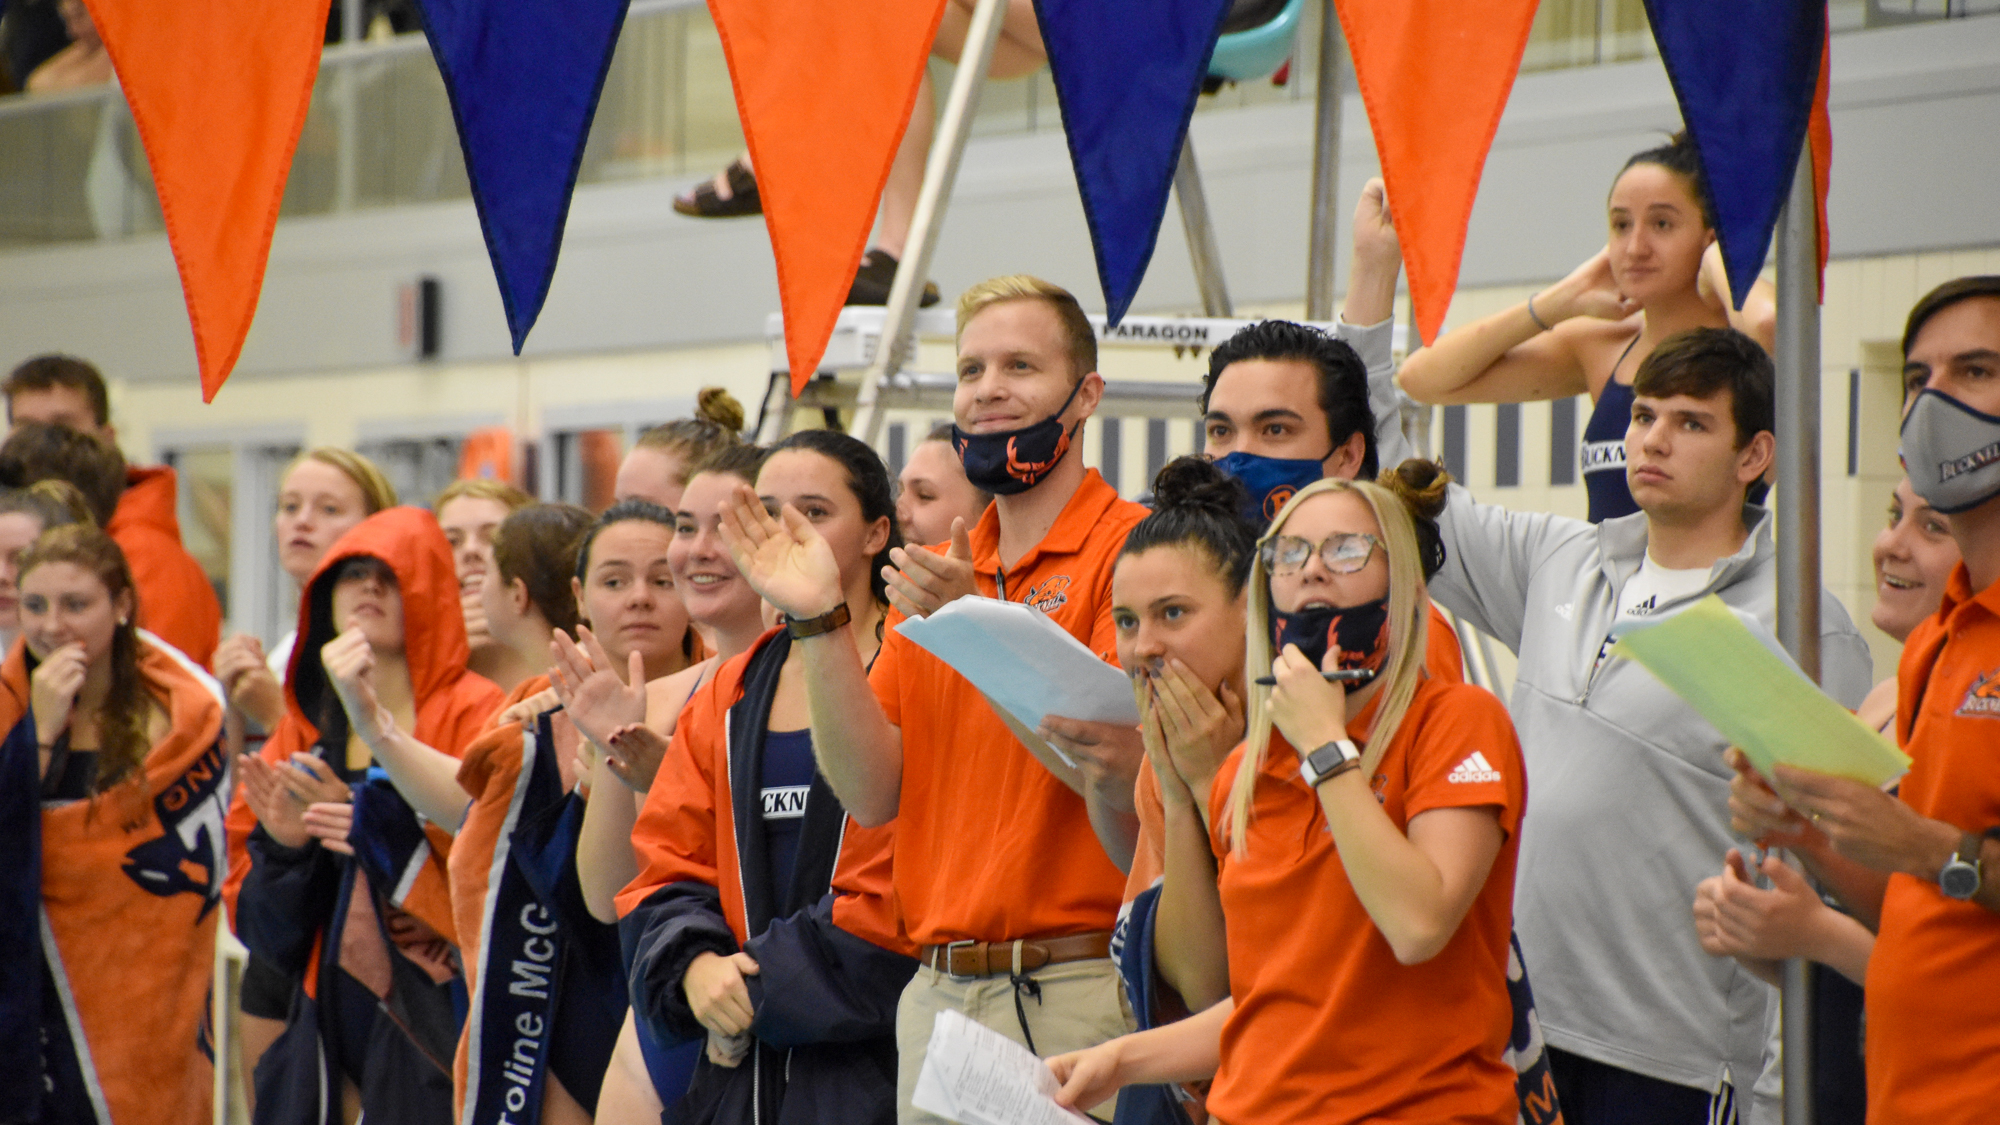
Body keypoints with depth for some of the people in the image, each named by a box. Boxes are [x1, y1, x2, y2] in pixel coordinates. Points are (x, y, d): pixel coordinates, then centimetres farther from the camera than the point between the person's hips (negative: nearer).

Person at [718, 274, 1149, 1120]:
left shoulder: (1128, 547, -5)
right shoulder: (935, 576, 15)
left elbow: (1116, 772, -16)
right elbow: (874, 791, 5)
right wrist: (820, 622, -5)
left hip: (1078, 994, -6)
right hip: (937, 995, 6)